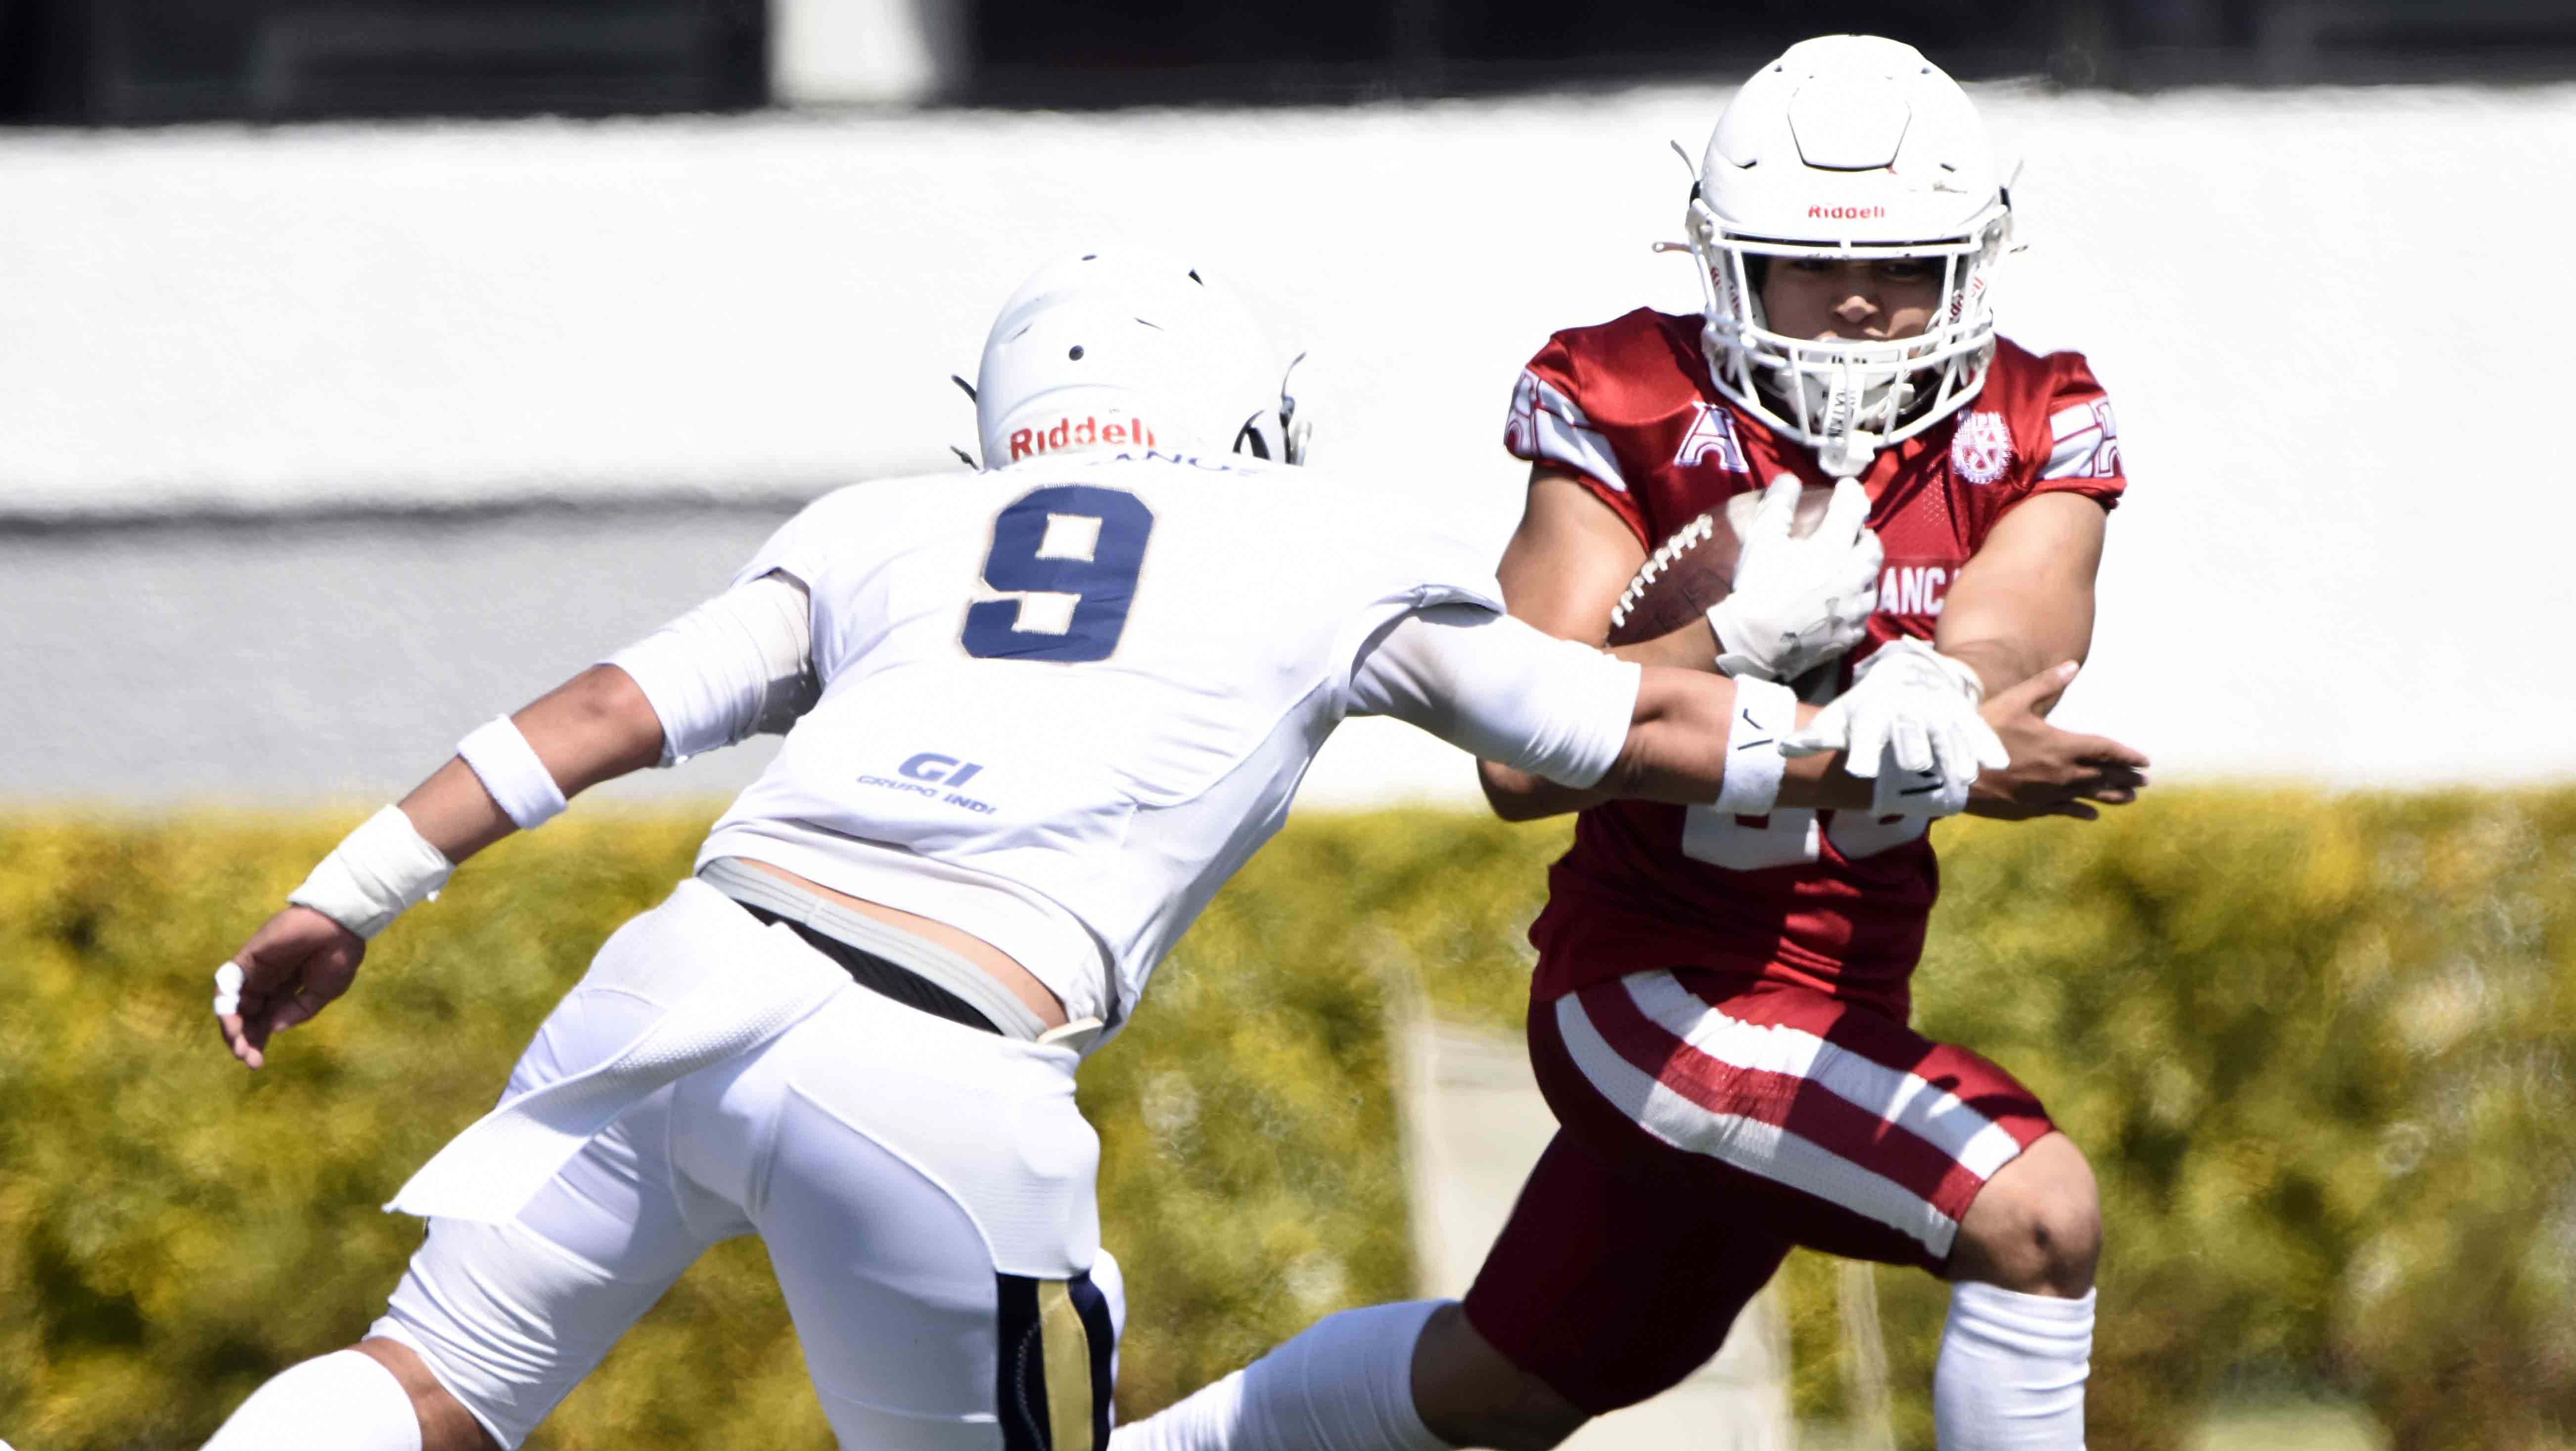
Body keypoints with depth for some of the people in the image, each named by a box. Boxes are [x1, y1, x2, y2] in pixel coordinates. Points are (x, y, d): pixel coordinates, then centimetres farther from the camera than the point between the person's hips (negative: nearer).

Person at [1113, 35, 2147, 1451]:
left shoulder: (2026, 441, -3)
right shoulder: (1635, 418, -13)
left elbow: (2013, 642, -24)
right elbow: (1521, 761, -18)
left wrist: (1919, 698, -47)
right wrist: (1731, 627, -32)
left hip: (1836, 1003, 6)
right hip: (1660, 989, -6)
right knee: (2036, 1213, -23)